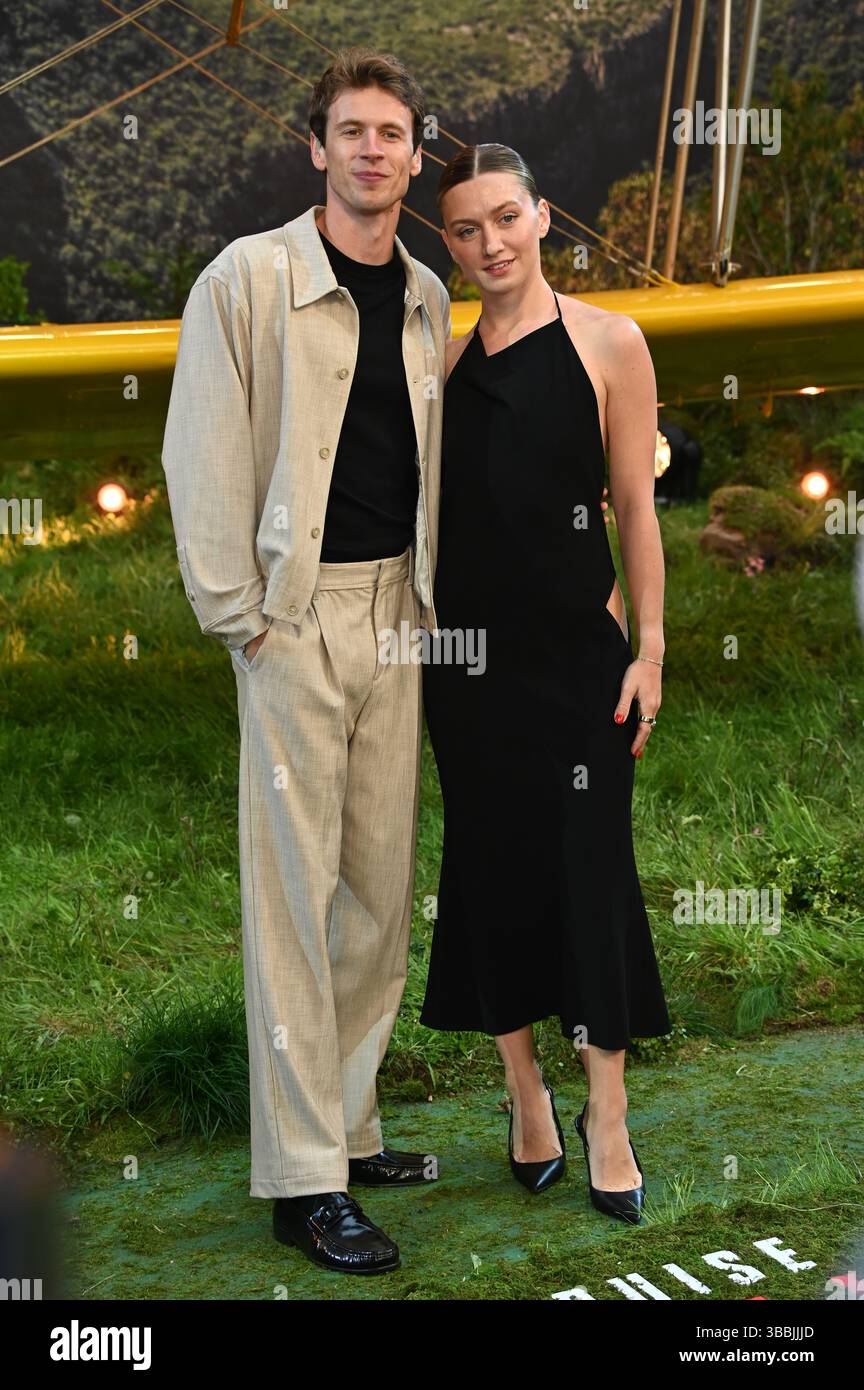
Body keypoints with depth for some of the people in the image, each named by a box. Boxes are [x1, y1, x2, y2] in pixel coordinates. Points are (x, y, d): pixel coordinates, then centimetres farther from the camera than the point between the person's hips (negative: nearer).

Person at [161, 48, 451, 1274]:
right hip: (298, 612, -6)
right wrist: (237, 613, -10)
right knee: (296, 890, -4)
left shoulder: (427, 297, 13)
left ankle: (350, 1127, 24)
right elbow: (202, 458, -7)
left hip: (398, 609, 6)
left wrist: (428, 594, 10)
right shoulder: (250, 277, -5)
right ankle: (303, 1180, 4)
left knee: (382, 885, 10)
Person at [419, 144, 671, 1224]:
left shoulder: (609, 343, -1)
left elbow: (637, 505, -2)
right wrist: (417, 636, 5)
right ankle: (523, 1088, 24)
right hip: (469, 649, 3)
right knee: (494, 861, 9)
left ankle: (605, 1112, 12)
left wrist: (650, 646, -6)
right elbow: (426, 507, 11)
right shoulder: (443, 357, 6)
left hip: (581, 646, -2)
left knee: (590, 864, 0)